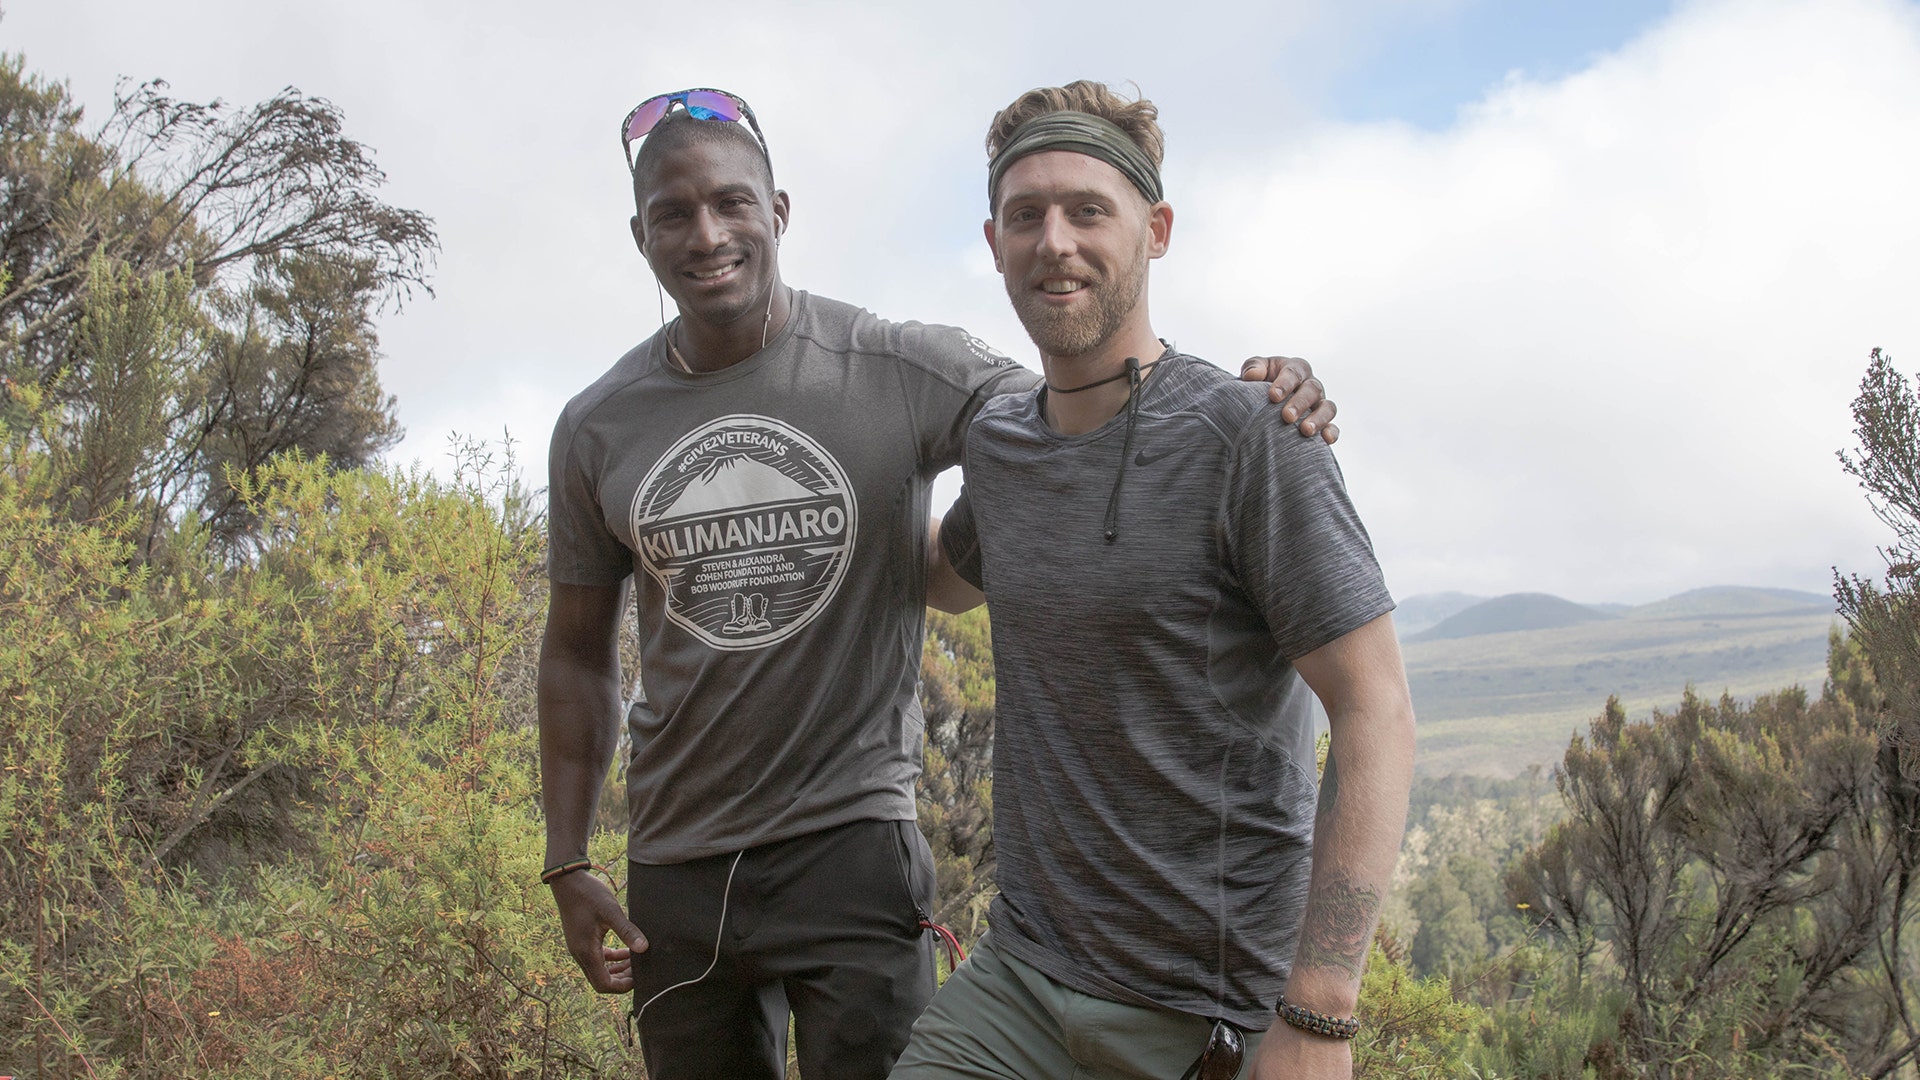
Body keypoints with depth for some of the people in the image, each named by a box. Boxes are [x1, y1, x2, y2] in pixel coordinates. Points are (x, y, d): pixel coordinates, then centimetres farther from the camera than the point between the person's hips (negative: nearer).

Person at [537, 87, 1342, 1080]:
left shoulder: (899, 370, -6)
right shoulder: (597, 431, 3)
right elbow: (579, 652, 11)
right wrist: (567, 867, 8)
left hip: (850, 841, -3)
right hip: (675, 870, 3)